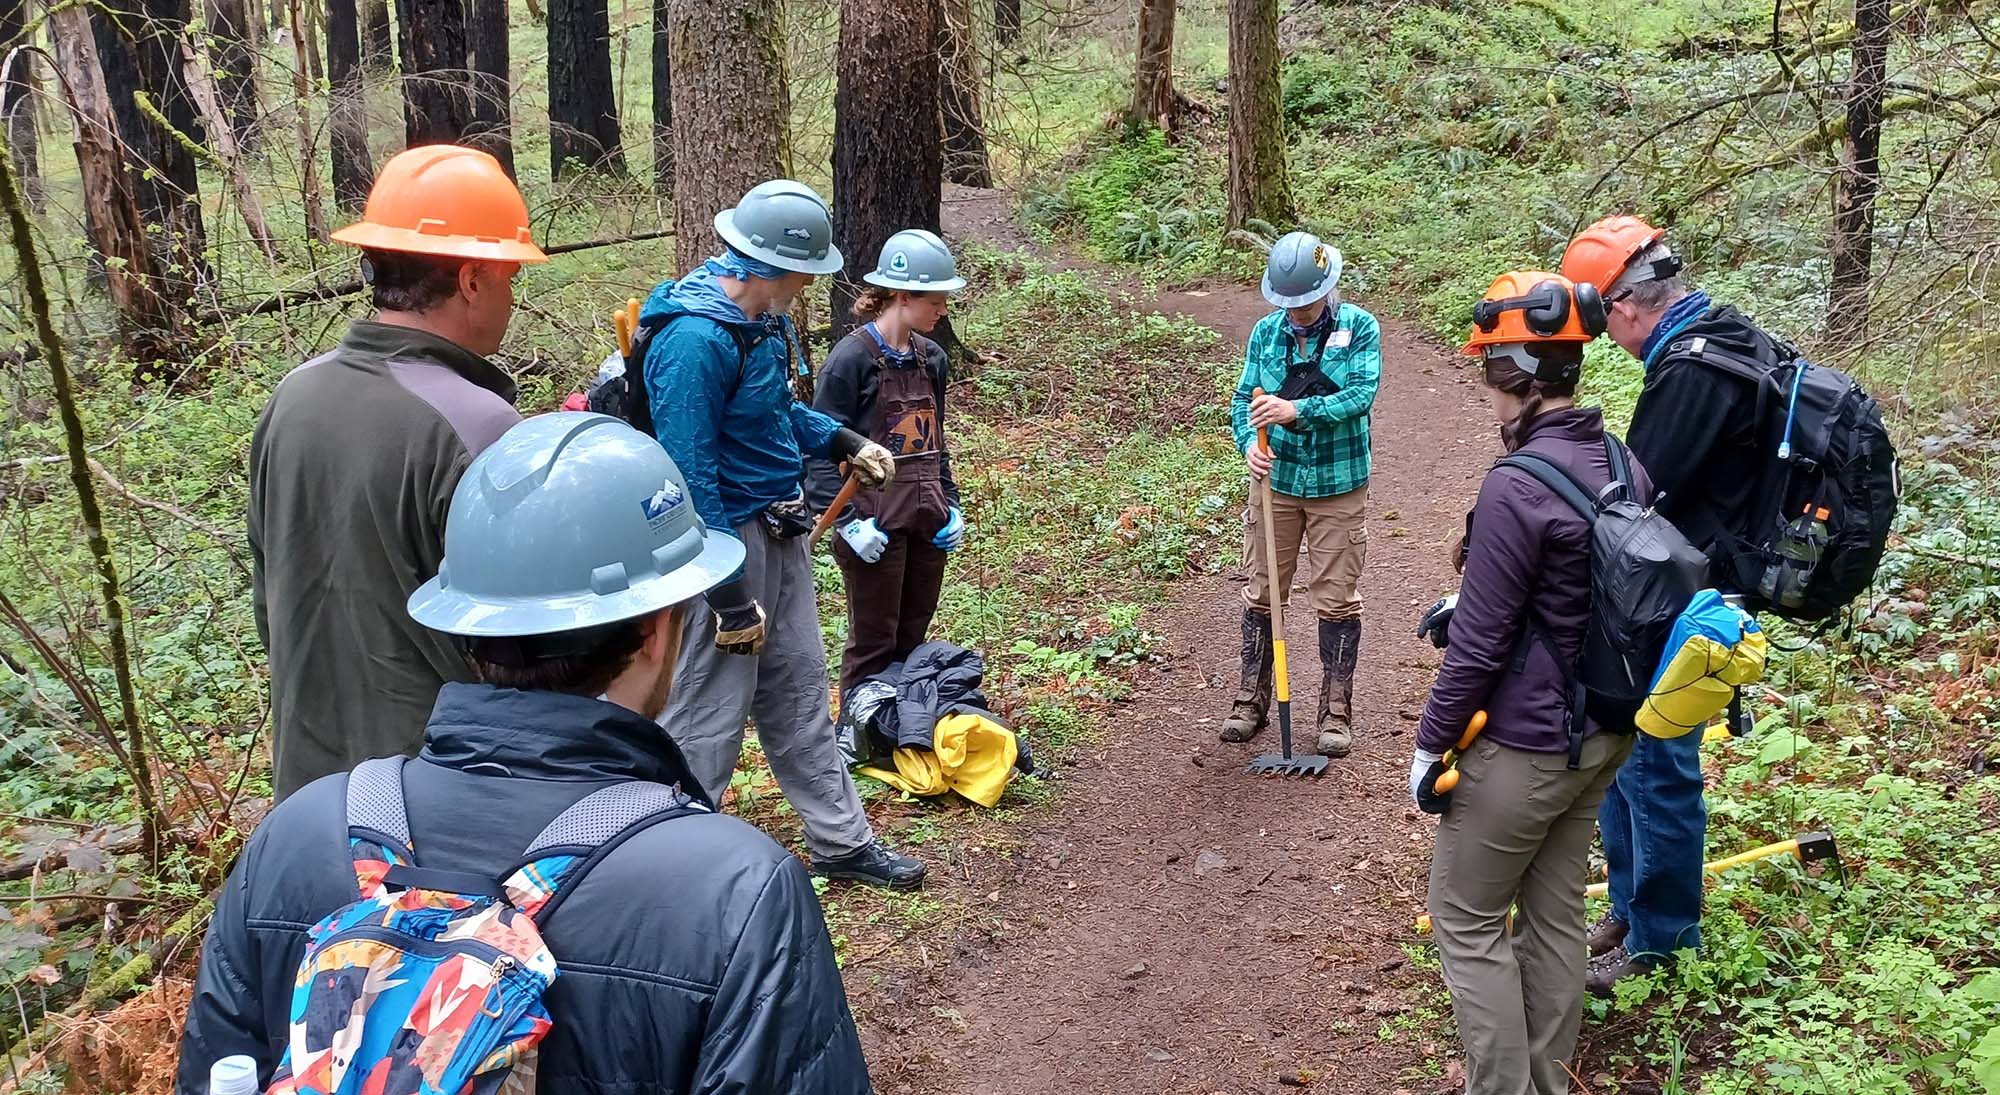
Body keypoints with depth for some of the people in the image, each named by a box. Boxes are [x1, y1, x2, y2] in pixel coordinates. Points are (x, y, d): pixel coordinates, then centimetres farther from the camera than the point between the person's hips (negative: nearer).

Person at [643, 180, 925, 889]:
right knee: (708, 714, 1)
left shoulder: (761, 318, 5)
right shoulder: (695, 340, -25)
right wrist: (732, 601, -23)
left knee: (799, 693, 18)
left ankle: (841, 840, 30)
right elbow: (691, 478, -25)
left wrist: (843, 443, 9)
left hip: (779, 534, 9)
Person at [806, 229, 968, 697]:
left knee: (913, 641, 14)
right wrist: (847, 521, -17)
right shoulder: (851, 358, -12)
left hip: (928, 525, 7)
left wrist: (951, 505, 12)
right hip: (875, 526, -7)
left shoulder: (931, 358, 10)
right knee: (874, 645, 3)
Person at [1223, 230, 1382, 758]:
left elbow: (1362, 394, -19)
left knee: (1337, 600, 5)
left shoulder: (1359, 328, -7)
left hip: (1339, 485, -2)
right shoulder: (1265, 333, 2)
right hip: (1278, 480, 3)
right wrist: (1249, 444, -20)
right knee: (1261, 593, 9)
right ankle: (1252, 697, 22)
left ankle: (1336, 708, 16)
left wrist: (1299, 410, -32)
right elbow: (1244, 399, 0)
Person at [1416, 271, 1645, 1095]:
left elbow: (1478, 645, -20)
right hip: (1603, 738, 8)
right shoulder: (1627, 466, 0)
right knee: (1555, 916, 20)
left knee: (1467, 921, 9)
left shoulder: (1517, 486, -24)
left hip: (1523, 748, -8)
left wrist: (1430, 744, -8)